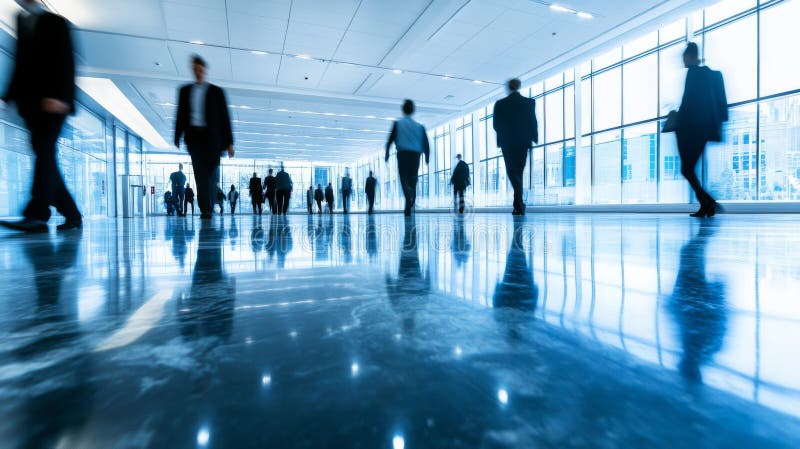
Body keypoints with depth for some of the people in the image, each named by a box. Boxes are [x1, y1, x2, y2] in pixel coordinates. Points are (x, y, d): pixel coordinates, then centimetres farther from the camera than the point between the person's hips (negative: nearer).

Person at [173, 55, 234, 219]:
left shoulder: (216, 91, 9)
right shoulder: (185, 90, 16)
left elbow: (225, 117, 5)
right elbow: (180, 115, 15)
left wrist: (229, 142, -2)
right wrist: (177, 138, 6)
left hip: (211, 136, -2)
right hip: (193, 135, 2)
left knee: (211, 172, -8)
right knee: (200, 173, -5)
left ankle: (208, 209, -2)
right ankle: (205, 209, -6)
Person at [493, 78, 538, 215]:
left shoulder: (500, 104, -1)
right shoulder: (530, 102, 1)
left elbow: (496, 125, -1)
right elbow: (533, 122, -2)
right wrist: (534, 137, 11)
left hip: (507, 142, -2)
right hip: (523, 142, 2)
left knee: (512, 172, -1)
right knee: (518, 172, 13)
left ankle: (519, 203, -21)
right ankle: (518, 205, 17)